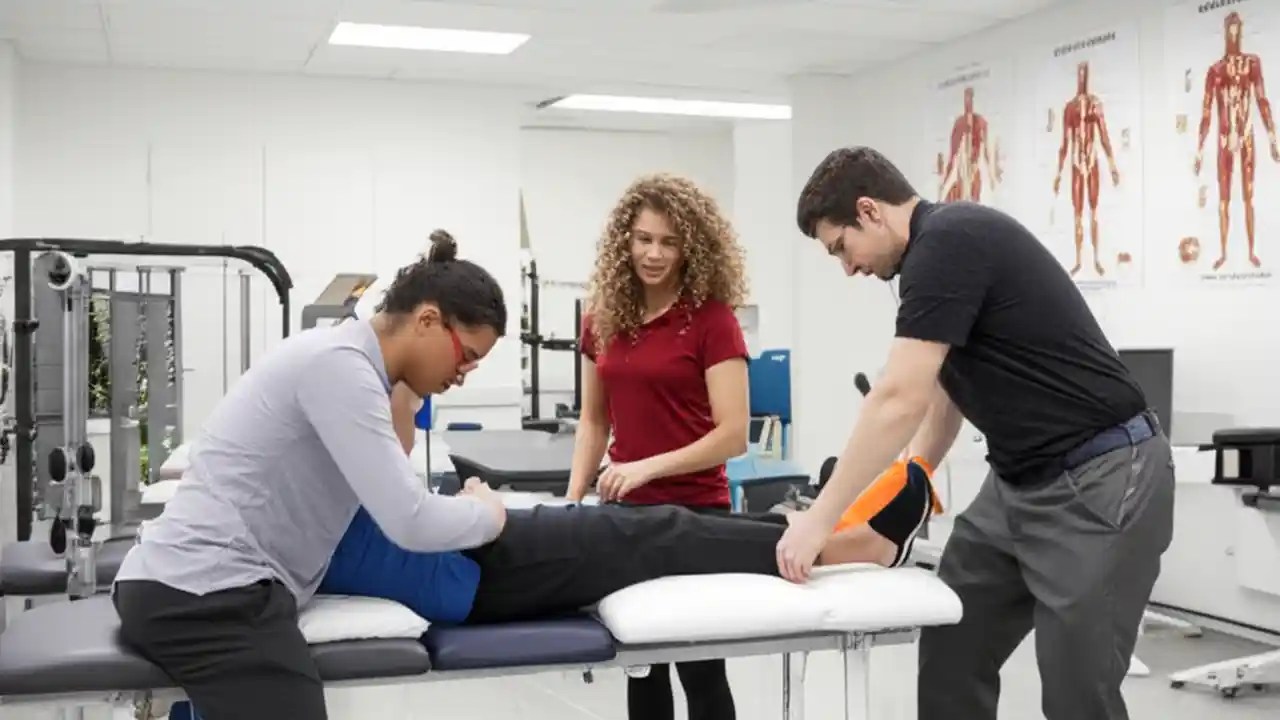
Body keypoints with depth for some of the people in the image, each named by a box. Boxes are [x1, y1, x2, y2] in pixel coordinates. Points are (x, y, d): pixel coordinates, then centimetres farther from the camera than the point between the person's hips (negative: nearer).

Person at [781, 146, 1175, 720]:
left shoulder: (949, 242, -18)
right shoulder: (946, 247, 13)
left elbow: (899, 402, -24)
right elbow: (942, 400, 20)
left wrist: (821, 518, -18)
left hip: (1101, 482, -10)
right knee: (952, 656, 13)